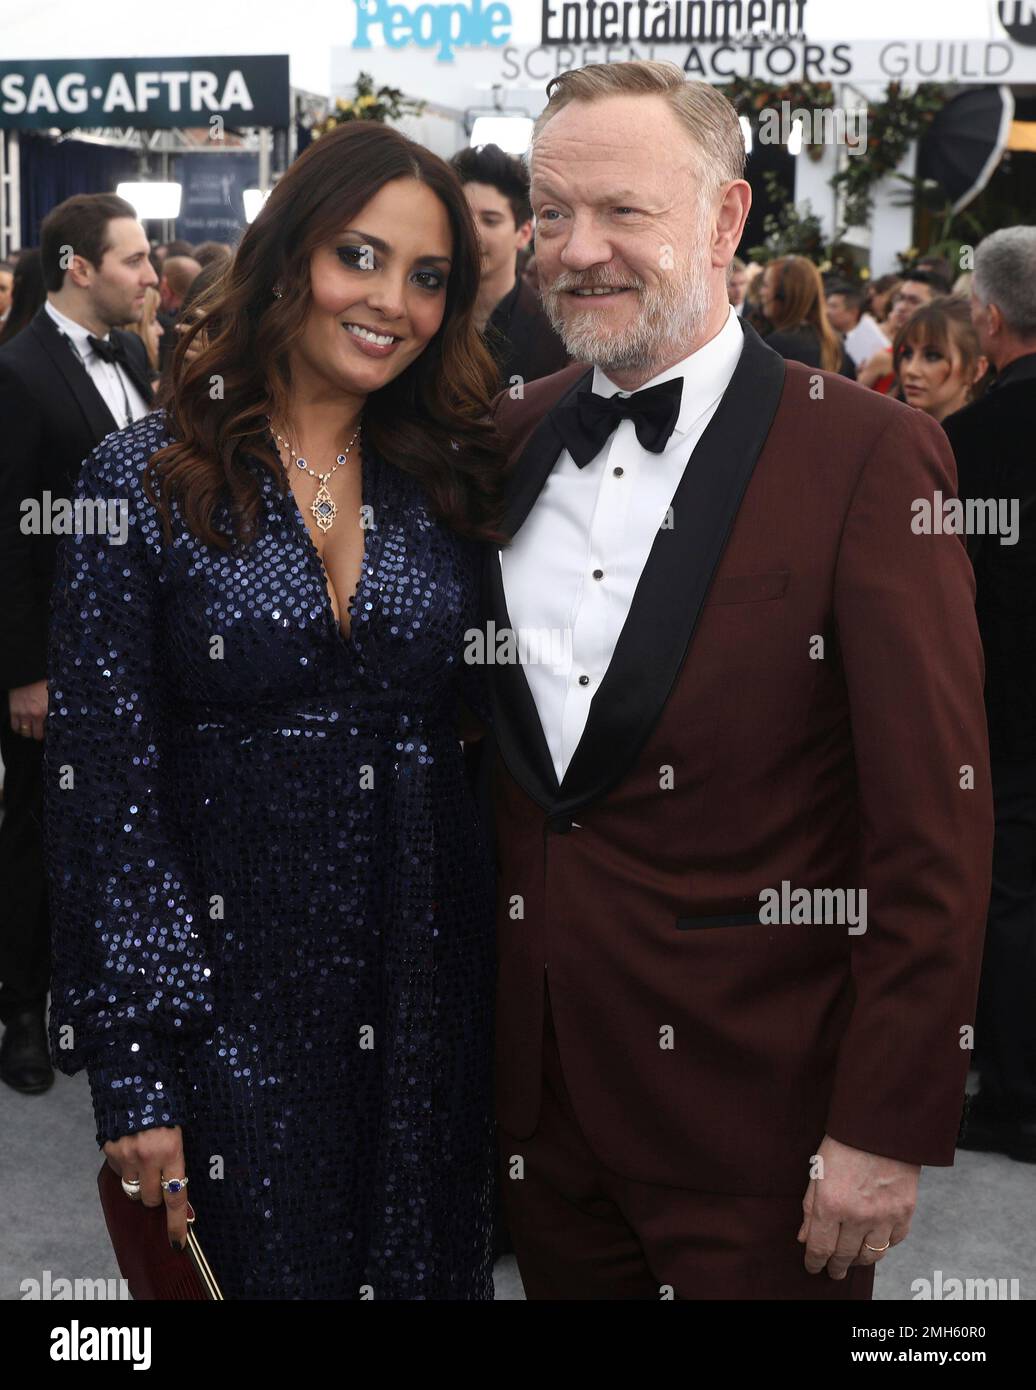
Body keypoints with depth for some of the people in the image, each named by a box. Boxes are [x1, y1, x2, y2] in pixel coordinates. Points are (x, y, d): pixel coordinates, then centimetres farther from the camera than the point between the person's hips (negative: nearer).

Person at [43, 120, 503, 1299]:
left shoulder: (448, 486, 5)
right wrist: (132, 1065, -12)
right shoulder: (146, 482, -7)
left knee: (432, 1266, 16)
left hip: (431, 983, 4)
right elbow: (100, 784, -9)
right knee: (263, 1266, 10)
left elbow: (477, 723, 7)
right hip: (228, 989, -3)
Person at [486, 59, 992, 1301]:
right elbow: (499, 766, 11)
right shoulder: (505, 441, 5)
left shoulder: (865, 455, -12)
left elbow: (935, 831, -13)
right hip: (538, 1097, 5)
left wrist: (886, 1133, -13)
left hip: (756, 1120, -5)